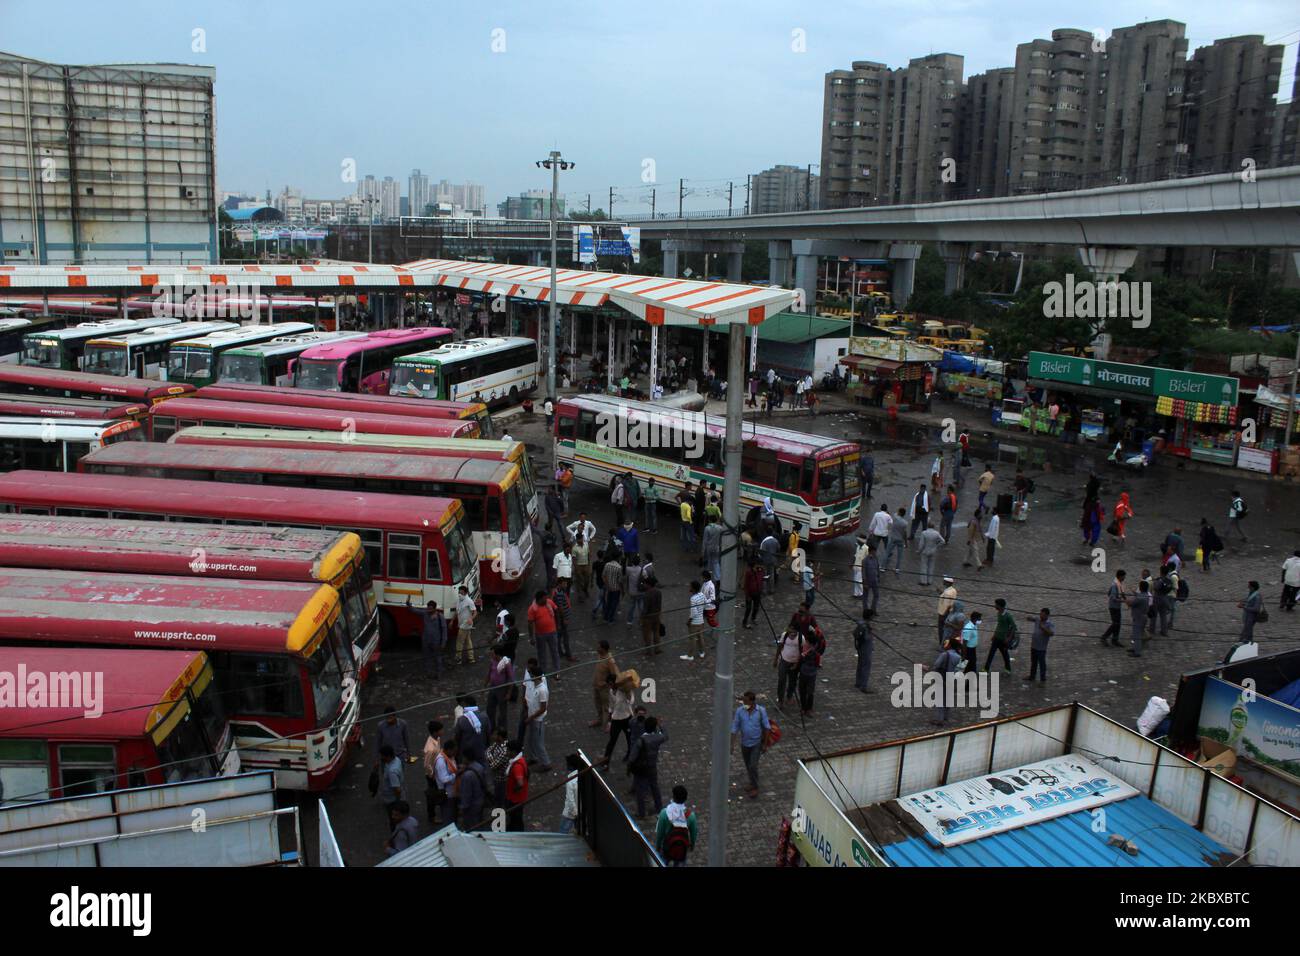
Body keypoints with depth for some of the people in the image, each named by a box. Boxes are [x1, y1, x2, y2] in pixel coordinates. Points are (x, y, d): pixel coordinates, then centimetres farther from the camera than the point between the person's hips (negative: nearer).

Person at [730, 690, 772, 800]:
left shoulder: (761, 711, -16)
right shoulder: (739, 711, -13)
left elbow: (766, 727, -6)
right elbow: (735, 728, -6)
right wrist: (732, 744, -7)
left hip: (756, 743, -3)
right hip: (744, 743, 3)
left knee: (753, 766, -12)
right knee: (748, 766, 18)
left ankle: (754, 788, 5)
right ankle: (753, 782, 41)